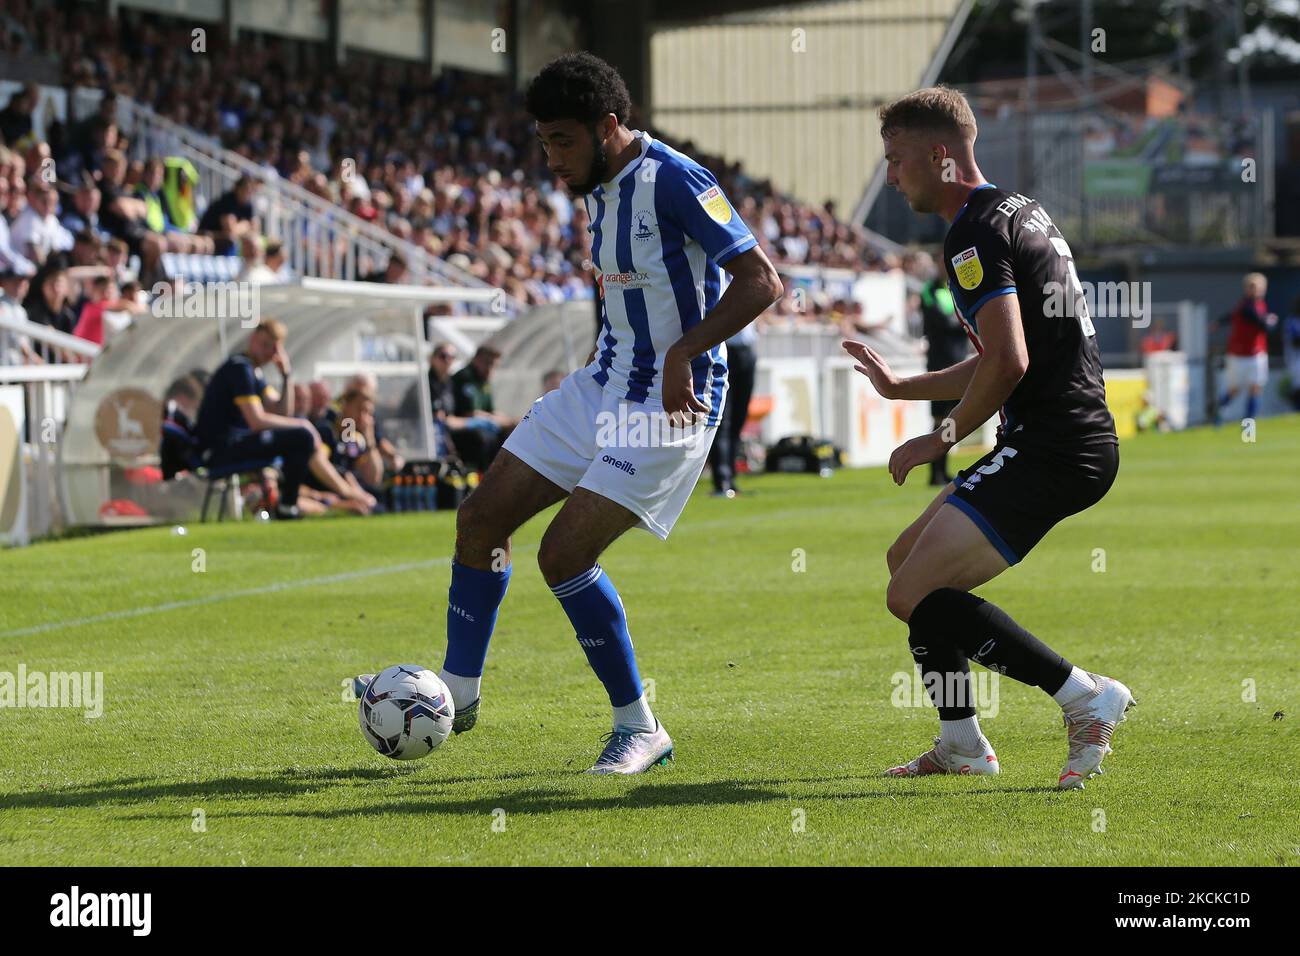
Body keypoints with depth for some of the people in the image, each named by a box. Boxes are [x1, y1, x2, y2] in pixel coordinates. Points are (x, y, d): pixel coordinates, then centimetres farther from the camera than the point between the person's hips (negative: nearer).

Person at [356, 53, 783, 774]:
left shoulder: (674, 181, -19)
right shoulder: (599, 188, 9)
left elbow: (759, 280, -23)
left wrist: (683, 353, -31)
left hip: (673, 402, -9)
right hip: (603, 388, 9)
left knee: (564, 554, -18)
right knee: (481, 517, 7)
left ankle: (639, 729, -3)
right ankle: (457, 693, 21)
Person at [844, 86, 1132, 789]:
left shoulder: (975, 234, -12)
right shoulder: (1018, 211, 20)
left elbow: (1009, 363, -23)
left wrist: (945, 438, -9)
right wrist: (902, 387, 34)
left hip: (1051, 449, -11)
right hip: (1078, 440, 11)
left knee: (912, 595, -14)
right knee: (908, 559, 19)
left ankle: (1085, 698, -14)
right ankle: (961, 744, 20)